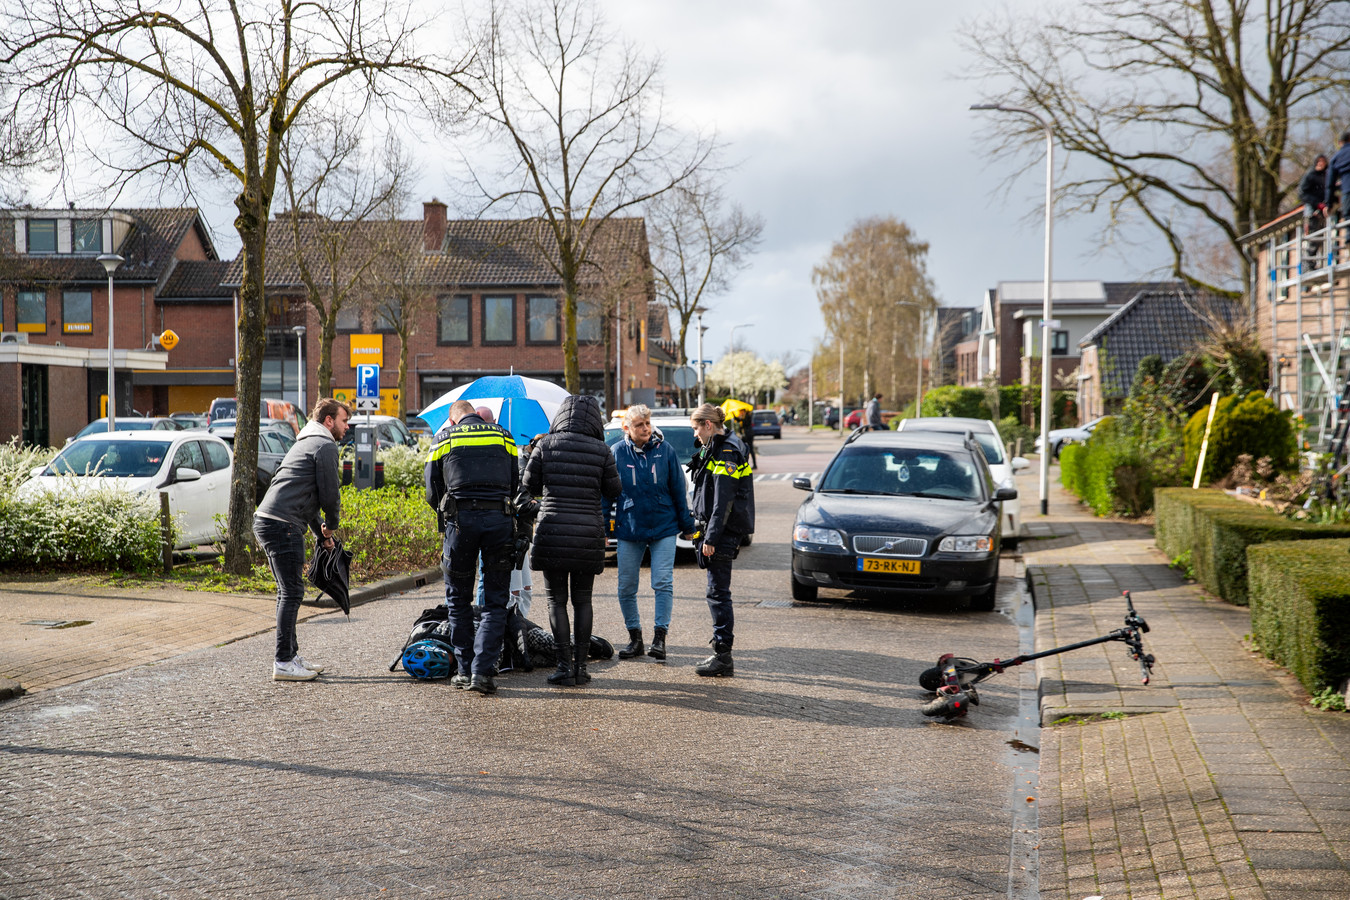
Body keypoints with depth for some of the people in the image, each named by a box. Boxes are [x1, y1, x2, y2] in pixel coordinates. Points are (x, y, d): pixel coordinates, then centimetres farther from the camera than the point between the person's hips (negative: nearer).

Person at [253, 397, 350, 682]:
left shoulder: (306, 443, 27)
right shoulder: (325, 445, -5)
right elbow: (329, 494, -8)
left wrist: (321, 535, 28)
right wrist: (331, 525, 11)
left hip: (266, 521, 10)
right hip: (282, 525, -10)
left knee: (288, 592, 15)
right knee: (292, 592, -8)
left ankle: (291, 655, 21)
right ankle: (283, 663, -7)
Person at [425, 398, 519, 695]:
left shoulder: (444, 438, 11)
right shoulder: (503, 437, 16)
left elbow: (433, 490, 11)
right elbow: (516, 484, 16)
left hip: (460, 518, -1)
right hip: (499, 520, 1)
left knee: (458, 599, 12)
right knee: (495, 602, 6)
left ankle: (465, 670, 11)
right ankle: (483, 670, -5)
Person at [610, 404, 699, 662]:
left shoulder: (665, 450, -2)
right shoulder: (617, 453, -2)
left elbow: (678, 489, 4)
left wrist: (688, 525, 7)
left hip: (663, 528, -1)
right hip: (629, 530, 1)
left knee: (663, 583, -6)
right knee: (626, 588, 6)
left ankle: (659, 637, 2)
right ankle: (634, 637, 19)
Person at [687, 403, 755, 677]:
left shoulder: (726, 453, -15)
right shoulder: (717, 449, 16)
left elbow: (723, 500, -21)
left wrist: (711, 537, -22)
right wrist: (702, 529, 23)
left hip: (723, 531, -10)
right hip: (720, 531, 10)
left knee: (718, 591, -7)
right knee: (718, 592, 13)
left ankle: (723, 657, -3)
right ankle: (722, 651, 19)